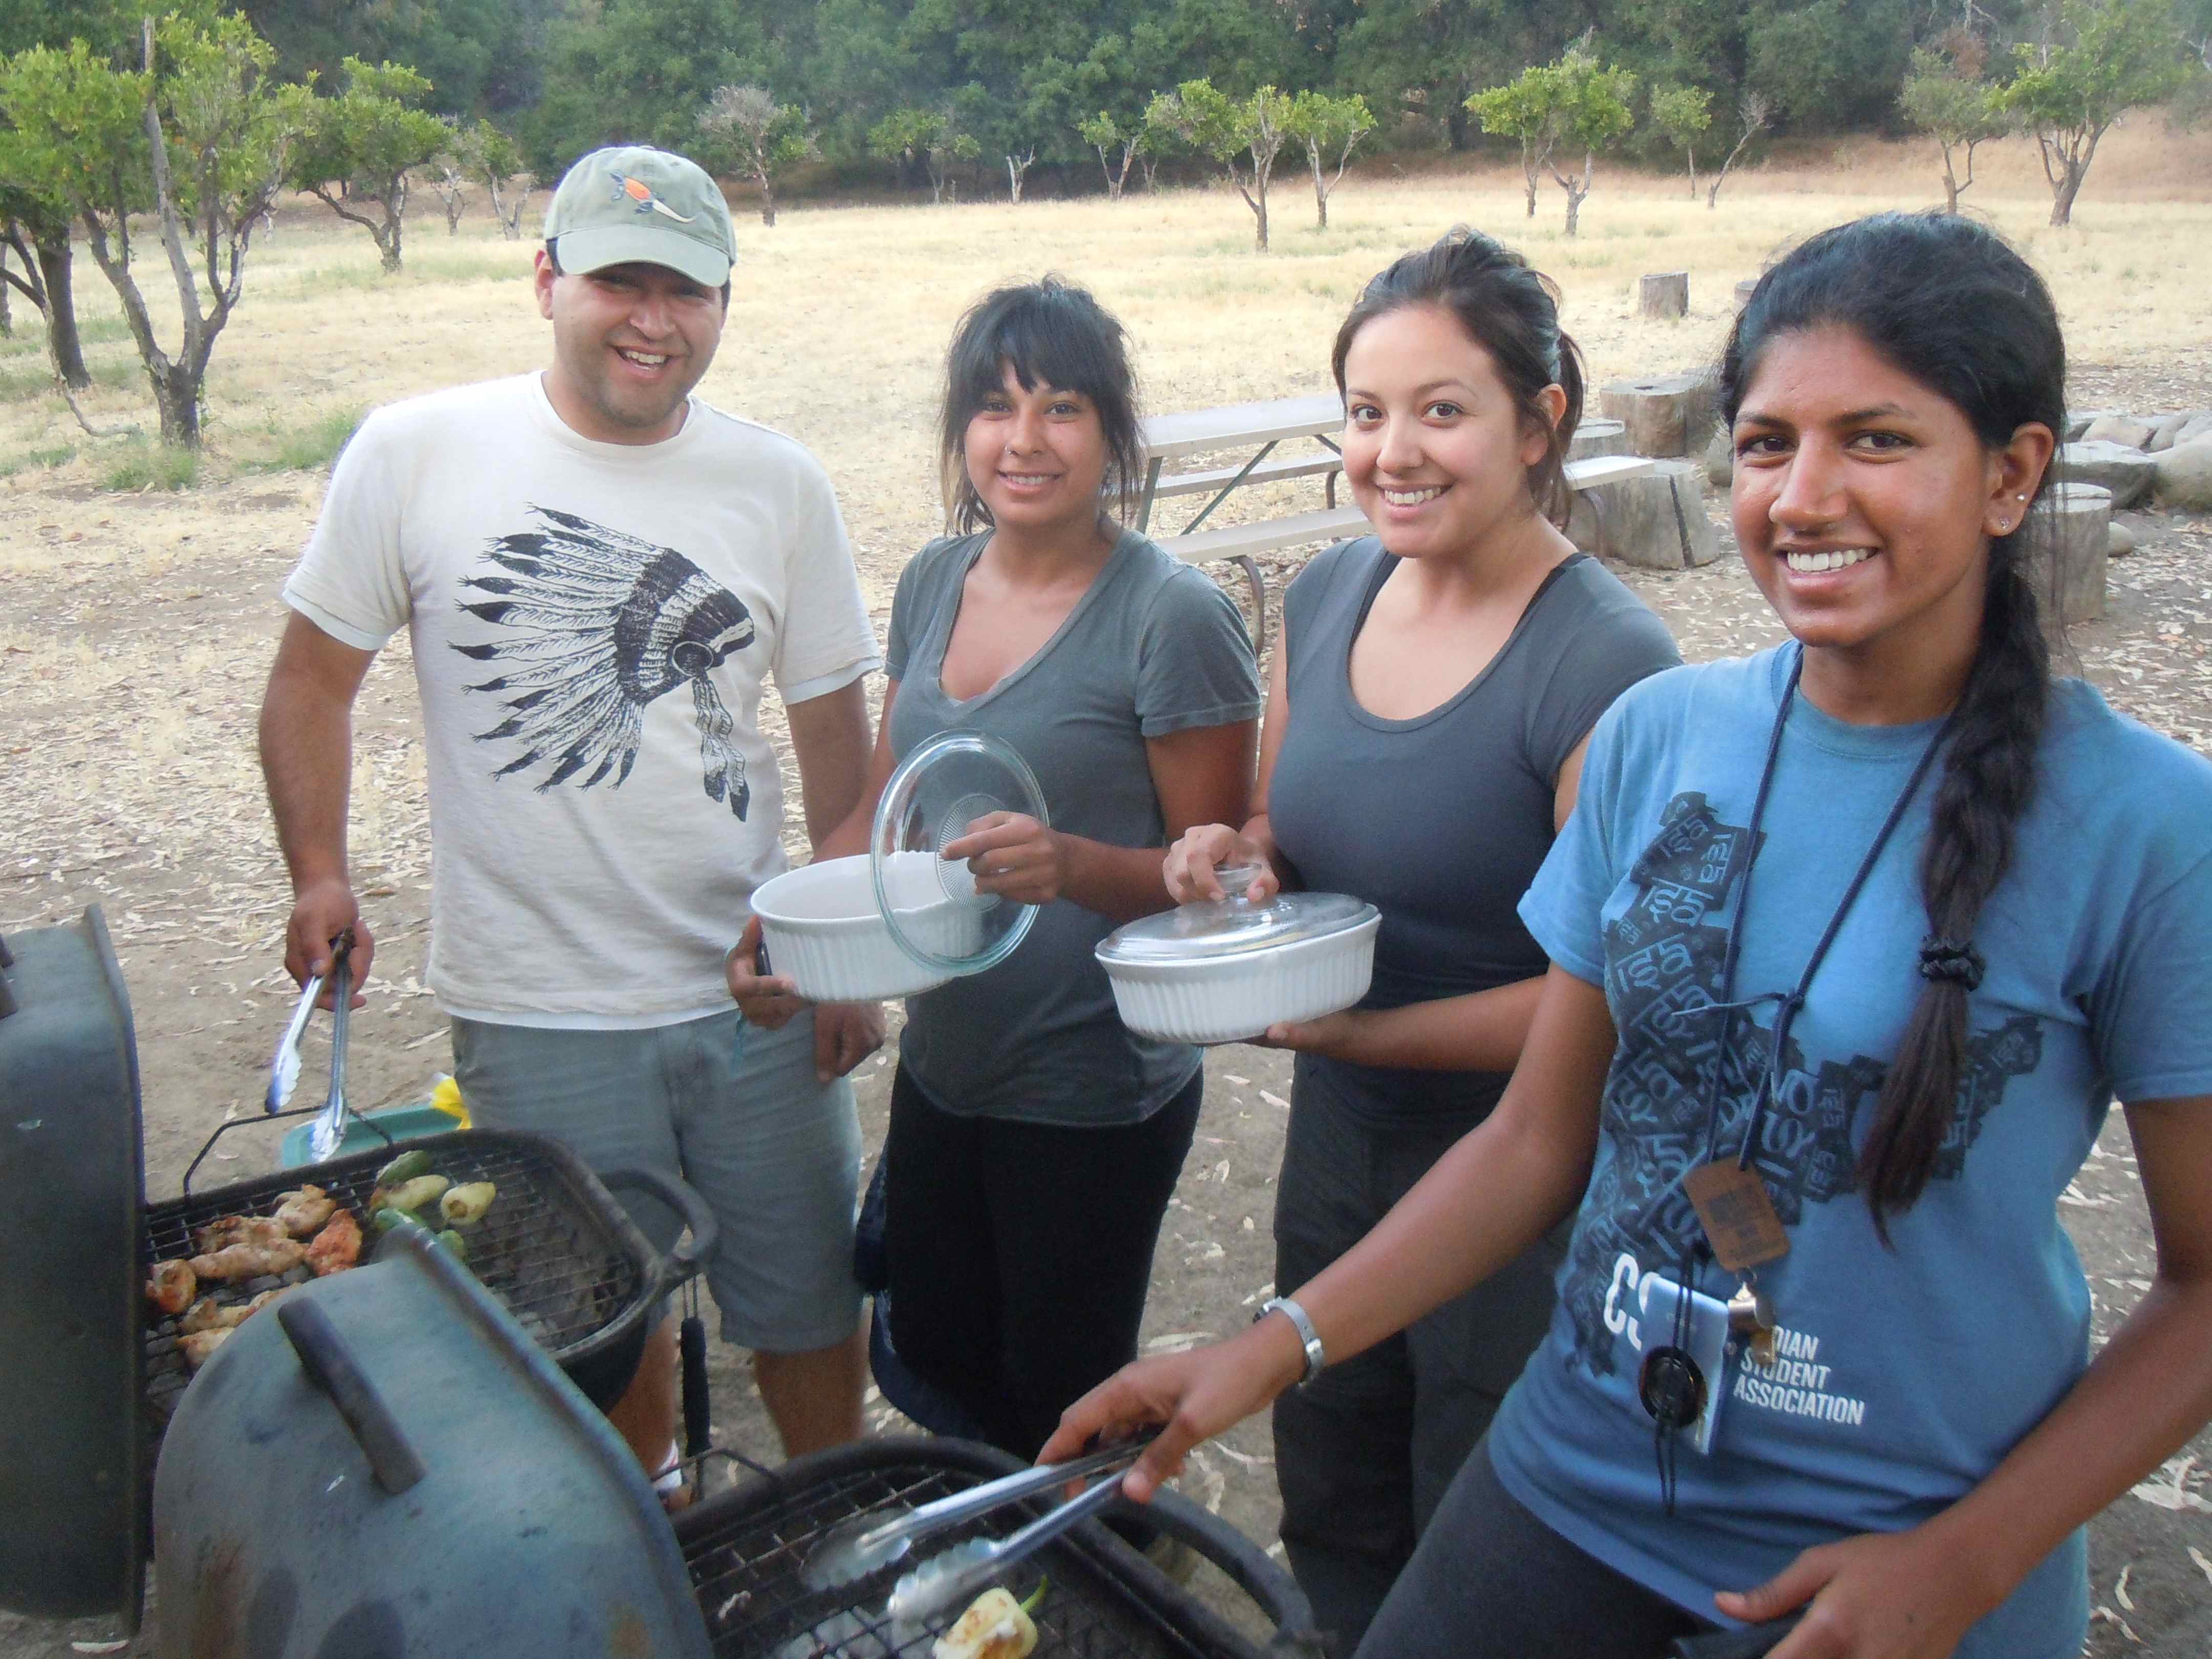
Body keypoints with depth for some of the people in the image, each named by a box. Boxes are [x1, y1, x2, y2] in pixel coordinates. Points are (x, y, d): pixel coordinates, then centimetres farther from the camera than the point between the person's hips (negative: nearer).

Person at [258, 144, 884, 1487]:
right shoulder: (415, 455, -5)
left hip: (759, 993, 2)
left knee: (811, 1299, 14)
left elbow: (834, 726, 6)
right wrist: (319, 872, -6)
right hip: (539, 1013, -1)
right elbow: (315, 676, 5)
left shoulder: (780, 485, 1)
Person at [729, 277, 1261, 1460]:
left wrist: (1072, 865, -32)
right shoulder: (935, 582, 2)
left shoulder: (1171, 618, -18)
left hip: (1093, 1092, -6)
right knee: (935, 1359, 23)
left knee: (1065, 1403, 13)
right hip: (941, 1063, 7)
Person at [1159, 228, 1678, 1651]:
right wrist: (1234, 858, -11)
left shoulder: (1609, 668, -23)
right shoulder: (1329, 594, -2)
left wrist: (1355, 1029, -23)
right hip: (1338, 1144, 6)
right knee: (1332, 1531, 27)